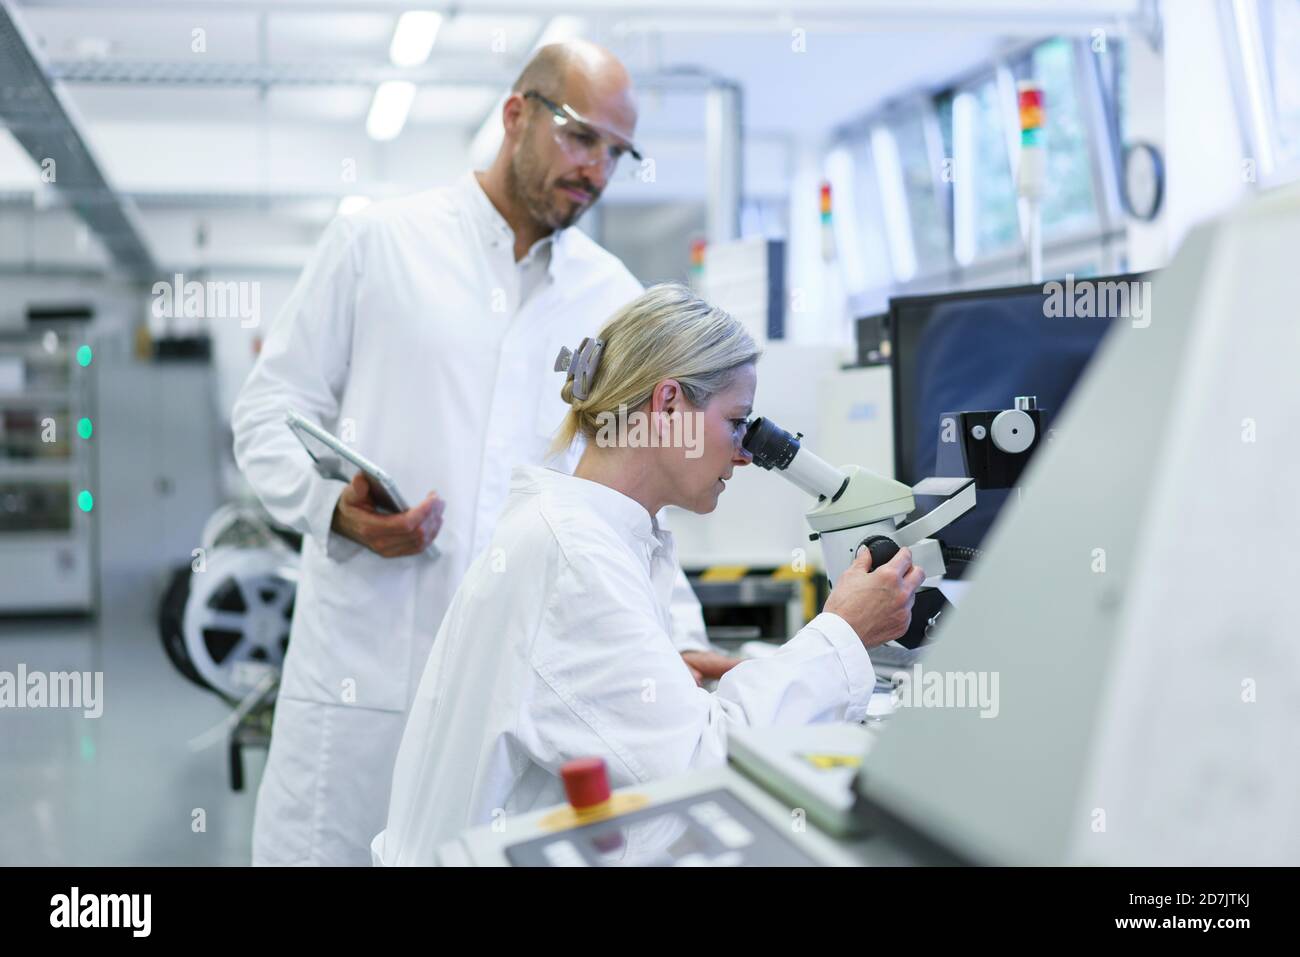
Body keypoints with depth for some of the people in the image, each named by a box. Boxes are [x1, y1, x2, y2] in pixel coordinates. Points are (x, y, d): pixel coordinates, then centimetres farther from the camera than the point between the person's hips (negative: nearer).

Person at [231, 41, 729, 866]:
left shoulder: (616, 297, 9)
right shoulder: (375, 242, 3)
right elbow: (270, 412, 4)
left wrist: (679, 639, -2)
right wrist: (336, 507, -15)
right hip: (366, 670, -2)